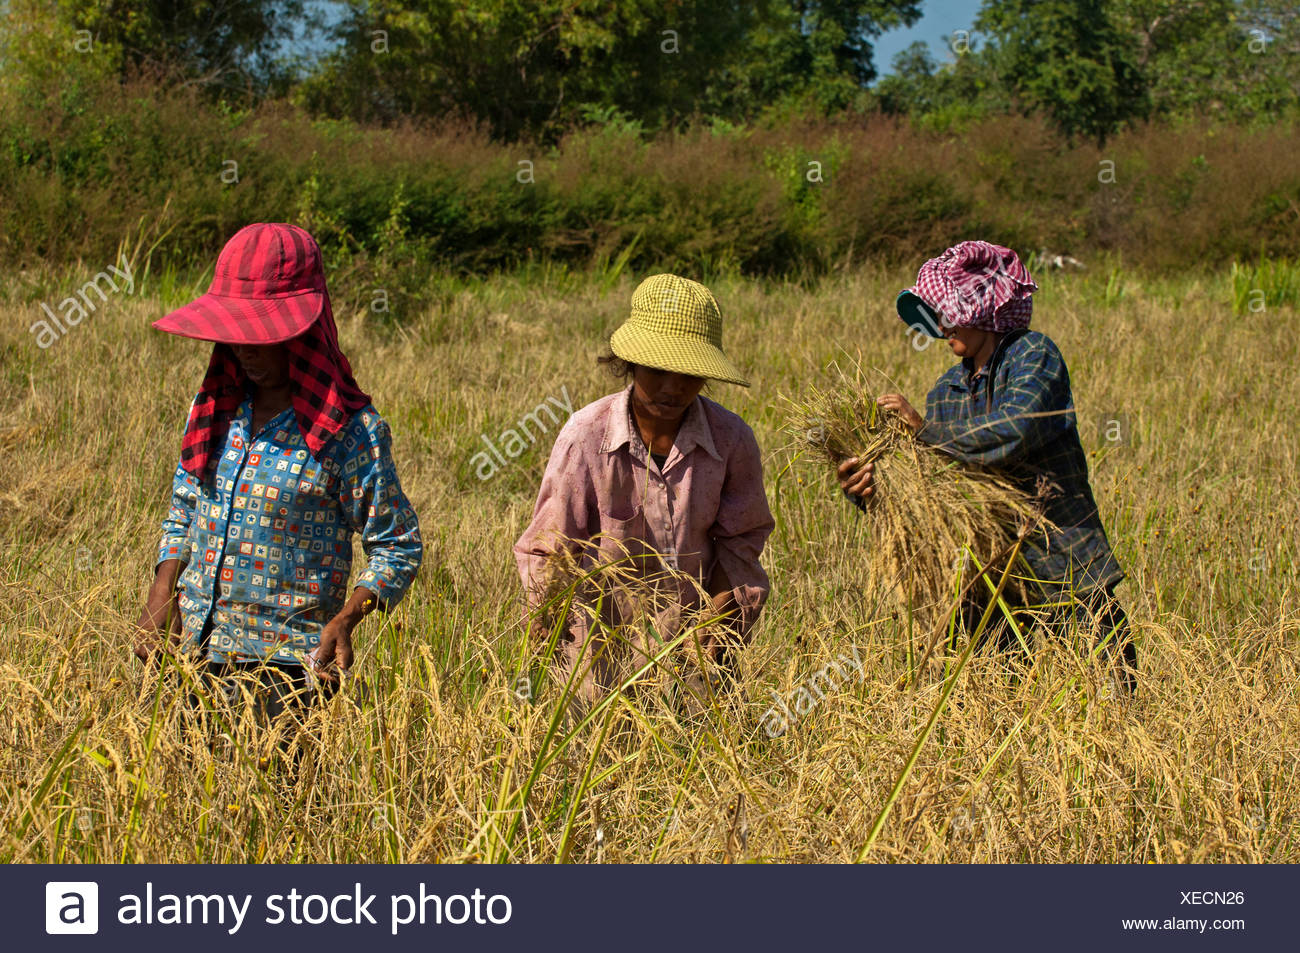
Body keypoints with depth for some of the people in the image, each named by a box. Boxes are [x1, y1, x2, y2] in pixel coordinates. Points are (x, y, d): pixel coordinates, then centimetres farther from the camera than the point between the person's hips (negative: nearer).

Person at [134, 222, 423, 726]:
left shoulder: (351, 431, -9)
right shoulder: (213, 408, 8)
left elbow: (397, 546, -3)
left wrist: (345, 619, -19)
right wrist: (161, 599, 2)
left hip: (286, 664, -5)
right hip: (195, 652, 5)